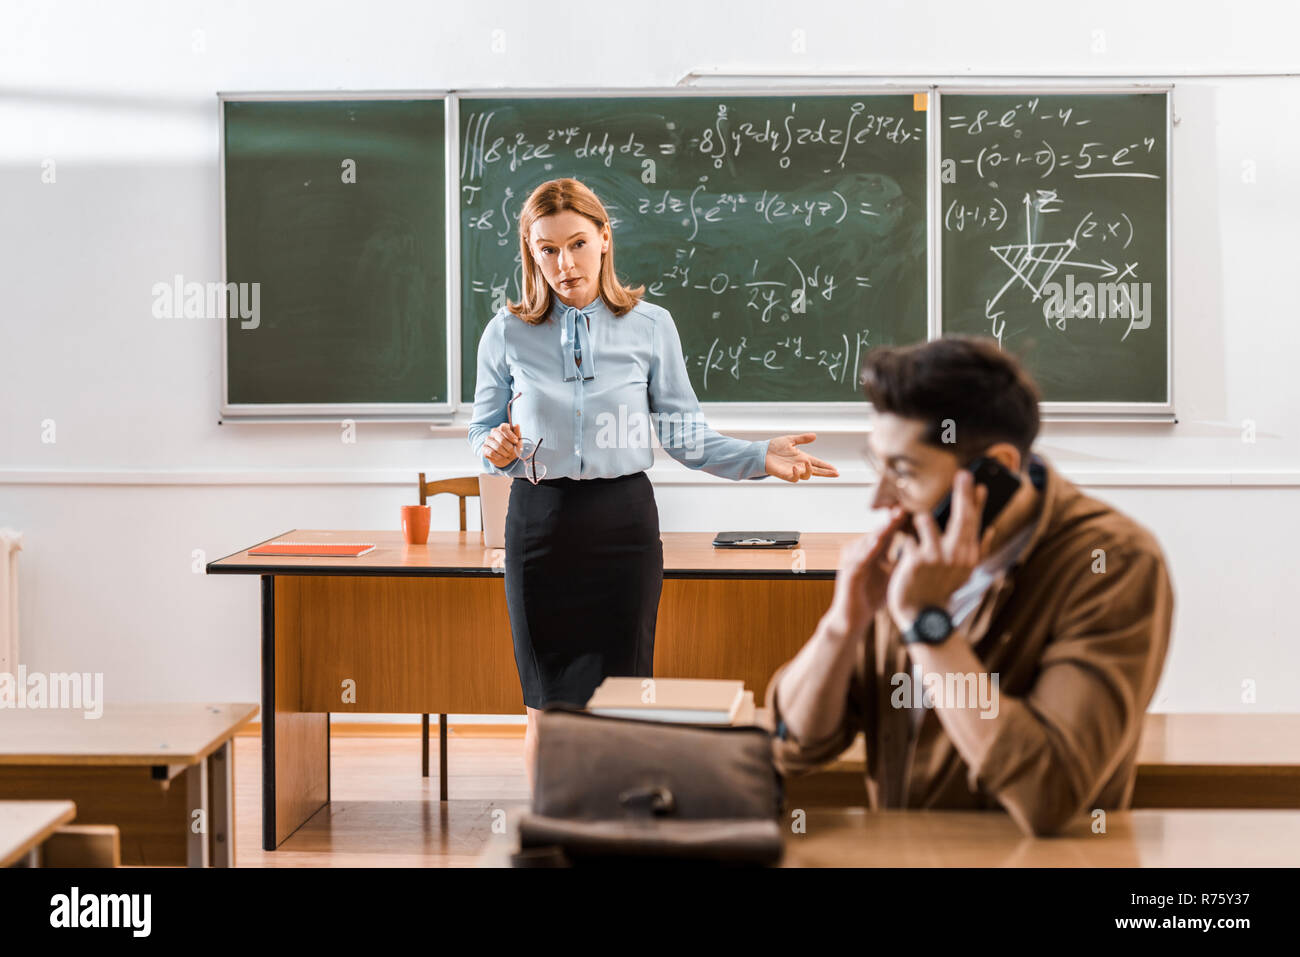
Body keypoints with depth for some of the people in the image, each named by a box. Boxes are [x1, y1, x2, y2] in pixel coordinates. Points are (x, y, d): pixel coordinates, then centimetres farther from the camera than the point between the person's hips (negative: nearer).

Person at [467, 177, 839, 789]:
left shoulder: (650, 326, 1)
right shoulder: (507, 333, 2)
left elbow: (685, 436, 3)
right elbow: (482, 430, 8)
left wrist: (760, 457, -11)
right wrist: (495, 451, -14)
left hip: (622, 519, 0)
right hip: (540, 522, 1)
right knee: (547, 707, 7)